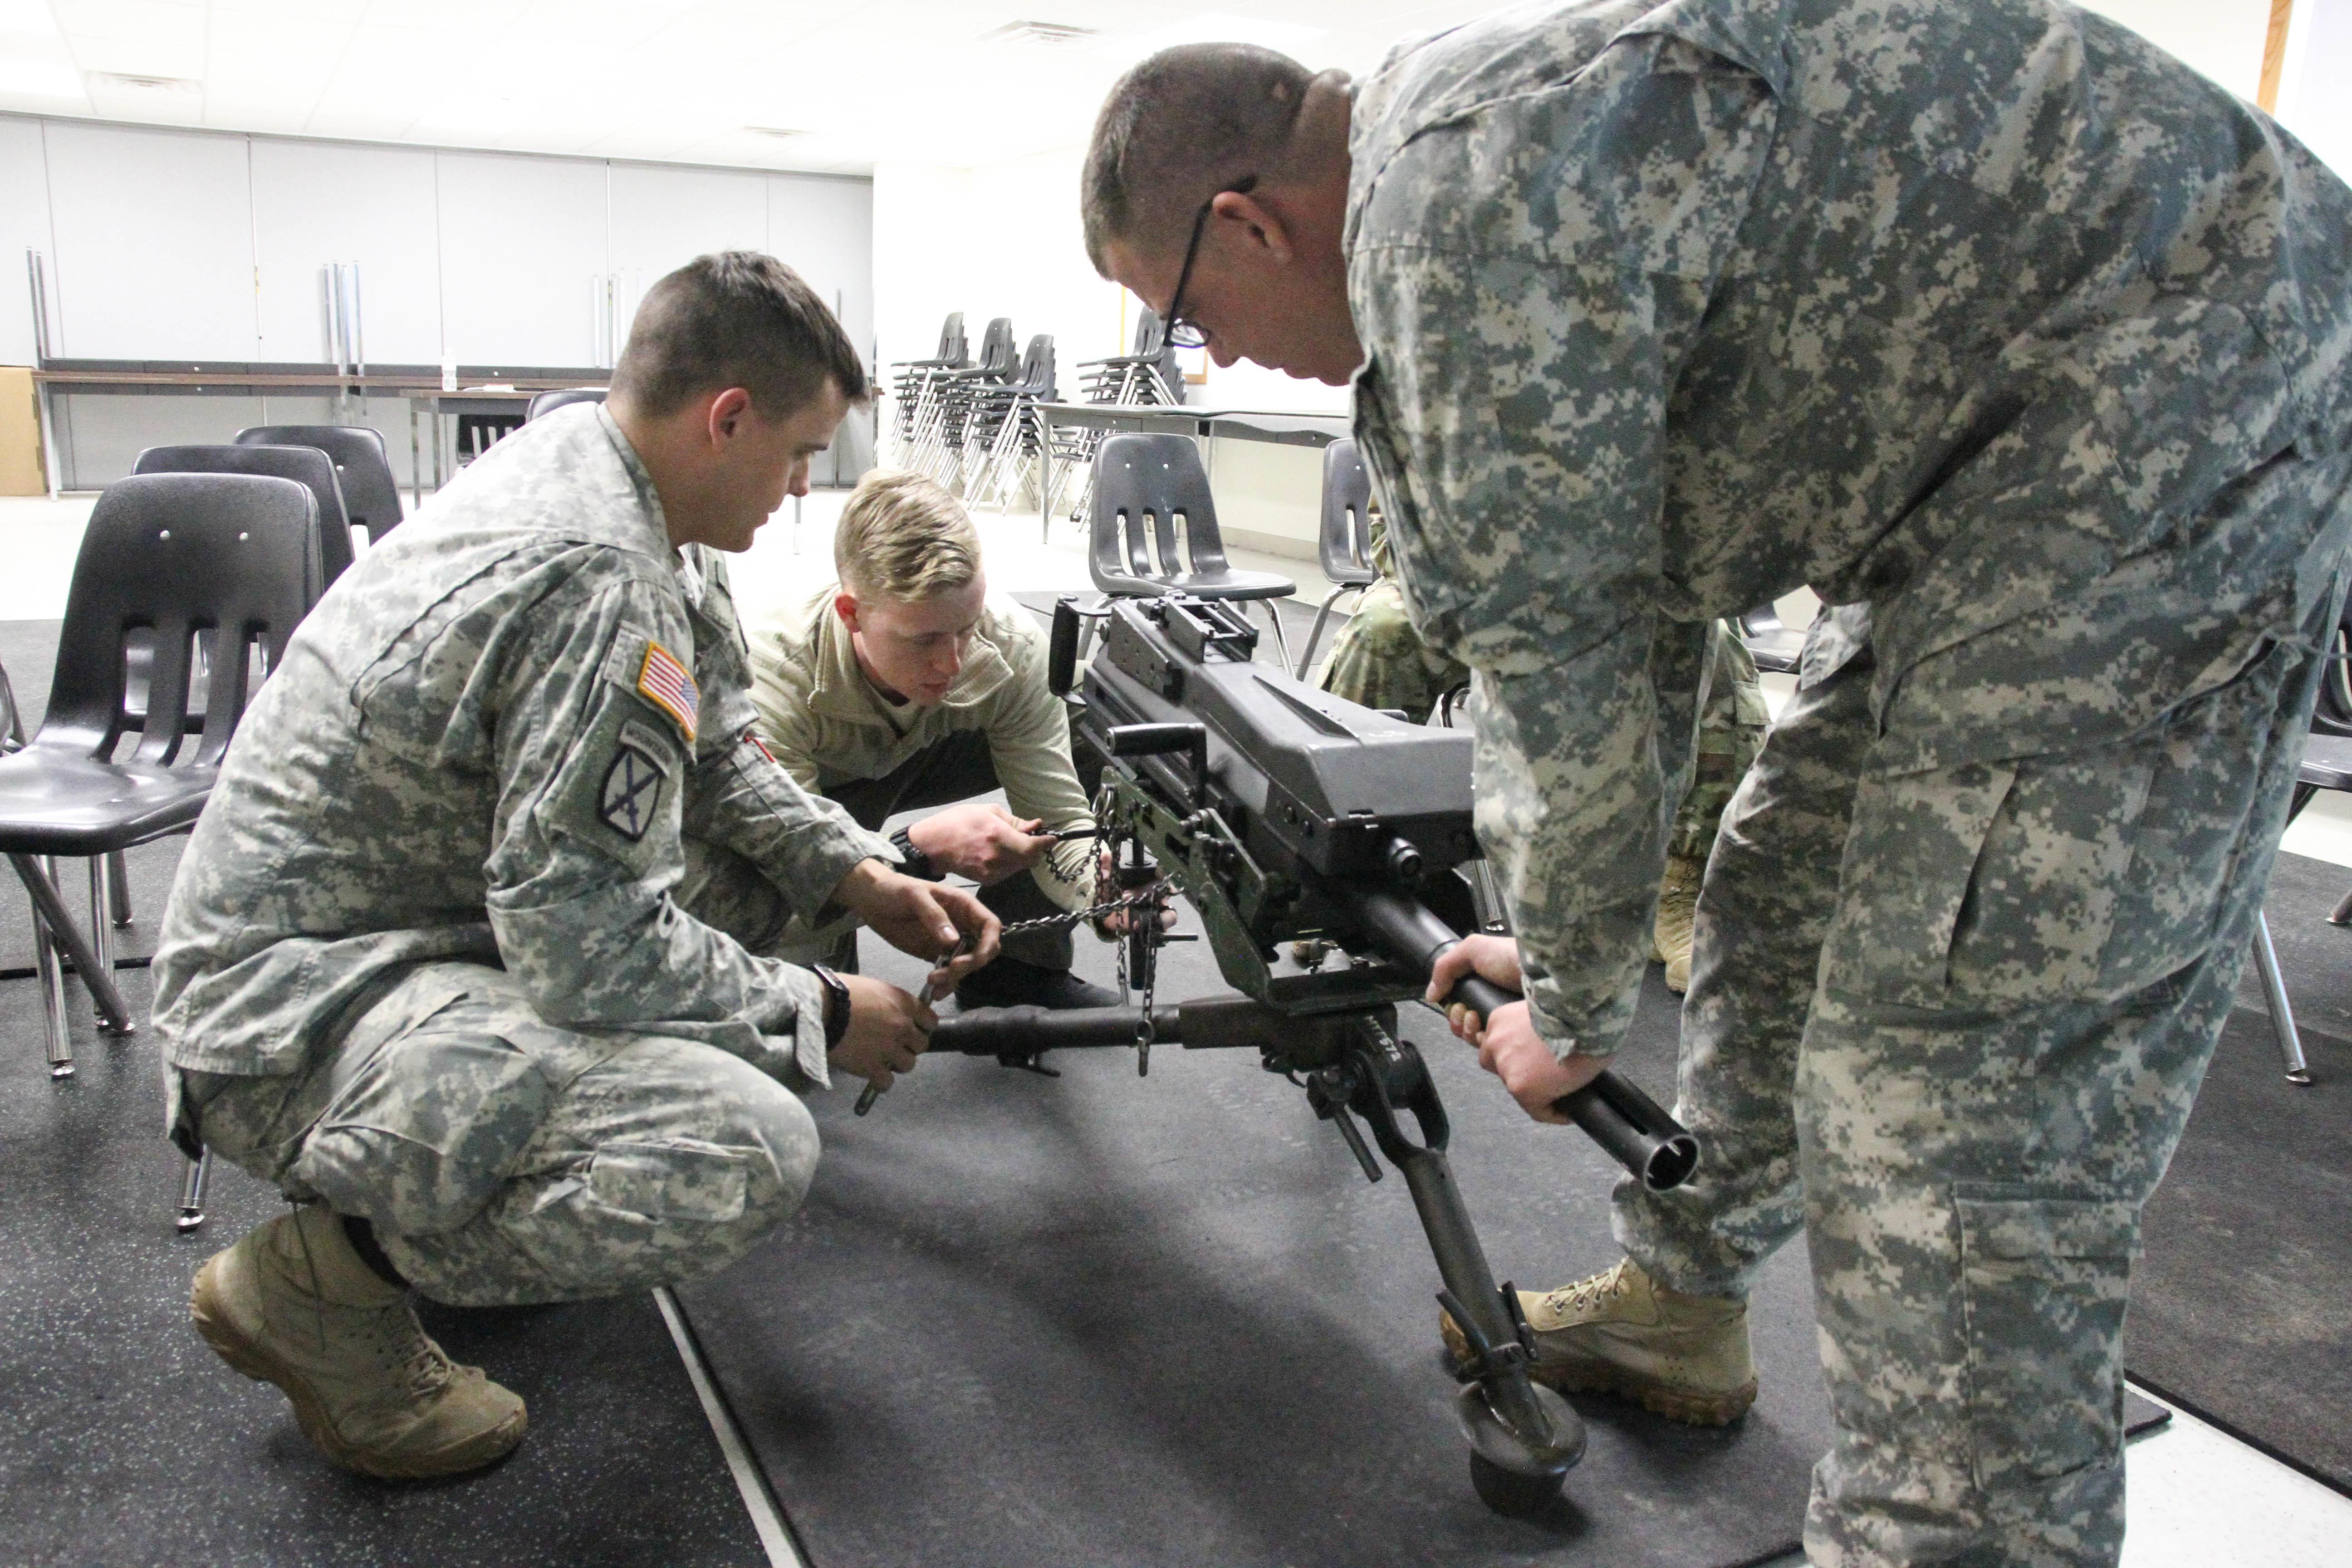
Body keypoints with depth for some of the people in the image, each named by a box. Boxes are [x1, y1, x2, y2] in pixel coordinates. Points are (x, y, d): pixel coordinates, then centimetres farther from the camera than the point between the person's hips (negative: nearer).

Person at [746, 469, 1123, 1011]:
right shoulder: (777, 679, -40)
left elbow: (1059, 822, -25)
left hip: (920, 762, 4)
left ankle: (1015, 968, 1)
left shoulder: (1011, 645, -29)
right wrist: (922, 848, -56)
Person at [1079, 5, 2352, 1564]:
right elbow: (1622, 610, 15)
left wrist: (1573, 1011, 0)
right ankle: (1677, 1303, 38)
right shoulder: (1445, 183, 12)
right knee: (1779, 904, 19)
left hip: (2168, 448, -11)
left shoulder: (1462, 205, -22)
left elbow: (1563, 677, -16)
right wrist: (1549, 939, 19)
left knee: (1961, 1127, -11)